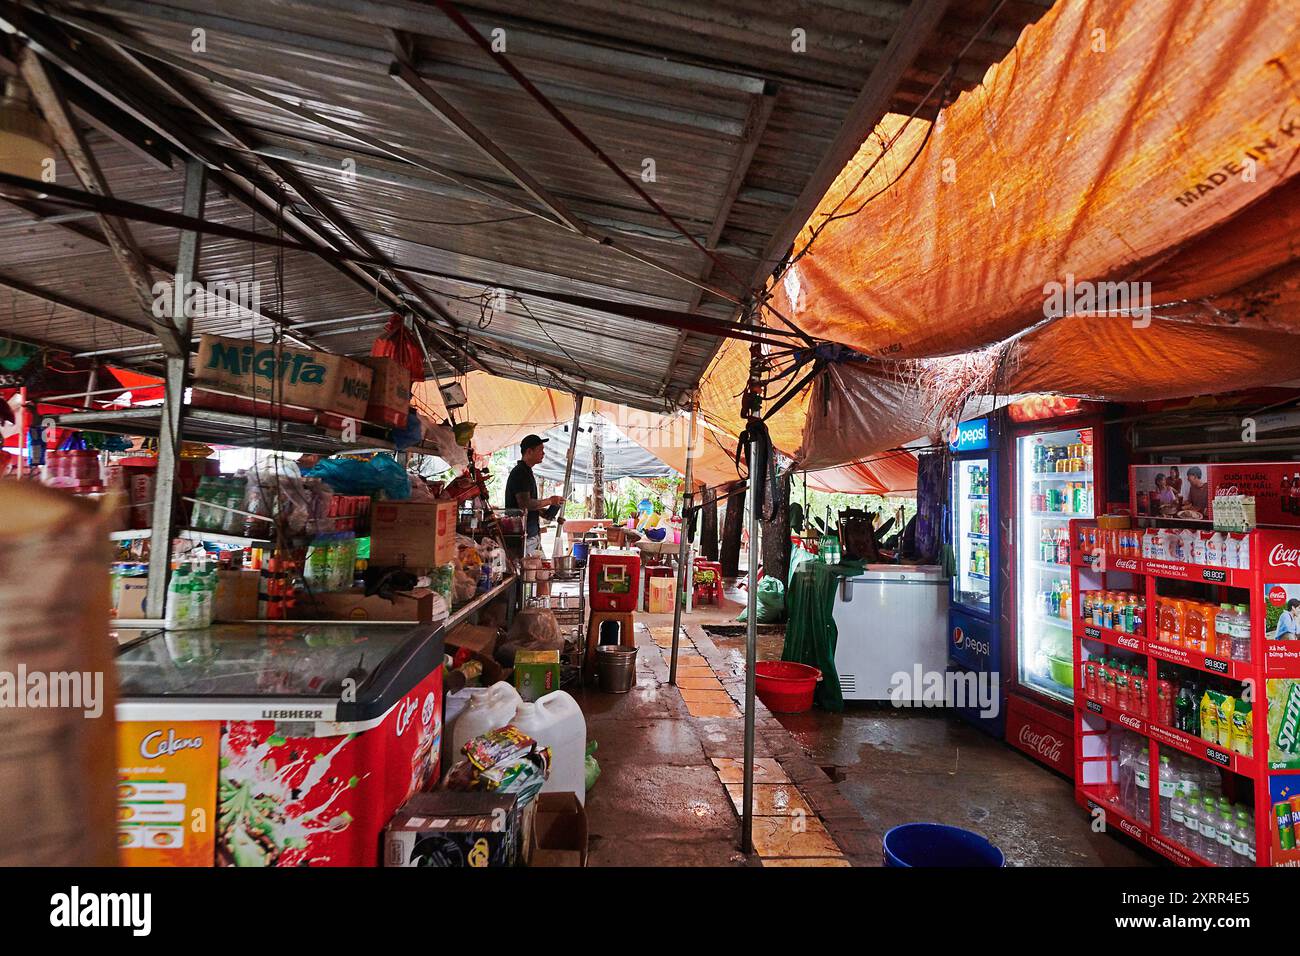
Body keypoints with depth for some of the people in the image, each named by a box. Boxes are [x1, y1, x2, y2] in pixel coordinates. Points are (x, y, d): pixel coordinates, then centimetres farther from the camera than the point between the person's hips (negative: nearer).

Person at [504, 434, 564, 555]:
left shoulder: (526, 472, 18)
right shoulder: (520, 473, -14)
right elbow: (525, 504, -22)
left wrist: (542, 511, 11)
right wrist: (549, 501, -11)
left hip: (532, 534, 10)